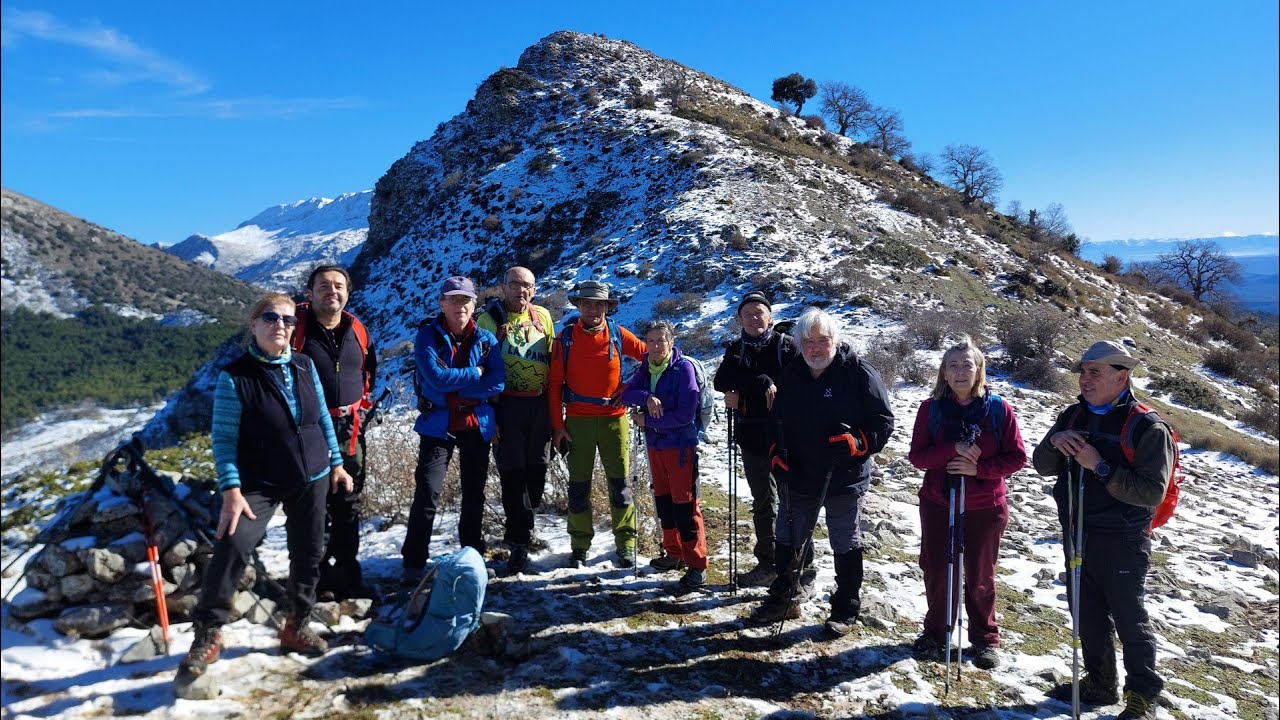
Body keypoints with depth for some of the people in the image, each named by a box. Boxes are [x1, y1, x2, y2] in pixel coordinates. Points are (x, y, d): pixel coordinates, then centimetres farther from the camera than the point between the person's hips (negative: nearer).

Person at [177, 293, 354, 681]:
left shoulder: (305, 366, 0)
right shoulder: (234, 376, -13)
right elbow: (224, 437, -12)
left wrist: (336, 463, 11)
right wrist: (231, 490, -18)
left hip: (312, 479, 4)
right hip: (260, 484, -4)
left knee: (308, 555, 11)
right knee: (232, 548, -20)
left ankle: (296, 627, 30)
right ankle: (207, 635, 0)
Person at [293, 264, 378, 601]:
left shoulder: (357, 329, 6)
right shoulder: (297, 326, -9)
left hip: (350, 432, 5)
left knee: (349, 507, 13)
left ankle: (348, 574, 26)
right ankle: (320, 581, 15)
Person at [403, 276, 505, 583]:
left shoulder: (486, 339, 1)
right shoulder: (428, 336, -7)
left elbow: (497, 381, -12)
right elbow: (436, 378, -21)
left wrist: (453, 384, -17)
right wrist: (475, 373, -13)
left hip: (477, 426, 3)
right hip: (438, 426, -3)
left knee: (474, 492, 15)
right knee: (427, 493, -8)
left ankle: (473, 552, 33)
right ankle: (414, 561, 4)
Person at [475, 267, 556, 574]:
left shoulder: (542, 316, 9)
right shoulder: (489, 318, -2)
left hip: (540, 405, 4)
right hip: (507, 406, -4)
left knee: (537, 470, 11)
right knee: (512, 474, -1)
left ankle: (522, 528, 32)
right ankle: (519, 543, 9)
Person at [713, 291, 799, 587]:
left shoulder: (787, 346, -3)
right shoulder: (735, 351, 10)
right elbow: (721, 381, -8)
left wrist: (744, 399, -18)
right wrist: (762, 383, -21)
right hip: (752, 439, 5)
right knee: (763, 503, 15)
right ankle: (768, 564, 28)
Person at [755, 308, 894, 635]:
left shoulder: (859, 373, -12)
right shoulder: (790, 375, 4)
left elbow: (883, 422, -9)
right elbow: (776, 419, 16)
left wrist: (857, 443, -25)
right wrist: (776, 452, 1)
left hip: (844, 481, -4)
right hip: (797, 477, 5)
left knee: (846, 546, 11)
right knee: (788, 541, 16)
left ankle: (846, 609, 28)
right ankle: (785, 598, 34)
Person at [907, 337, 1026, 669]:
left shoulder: (998, 408, -7)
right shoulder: (931, 408, -4)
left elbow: (1017, 457, -6)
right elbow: (917, 455, -7)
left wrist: (978, 468, -20)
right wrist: (954, 449, -23)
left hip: (985, 509, -1)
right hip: (937, 505, 1)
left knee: (980, 578, 13)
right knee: (937, 573, 11)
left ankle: (985, 639, 32)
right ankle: (936, 632, 32)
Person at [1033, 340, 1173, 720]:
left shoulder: (1147, 428, -14)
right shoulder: (1073, 417, 4)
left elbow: (1152, 493, -20)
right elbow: (1042, 466, 4)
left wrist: (1100, 467, -27)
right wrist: (1054, 442, -16)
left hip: (1120, 542, -6)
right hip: (1076, 536, 6)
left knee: (1130, 622, 8)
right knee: (1089, 617, 18)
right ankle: (1099, 684, 34)